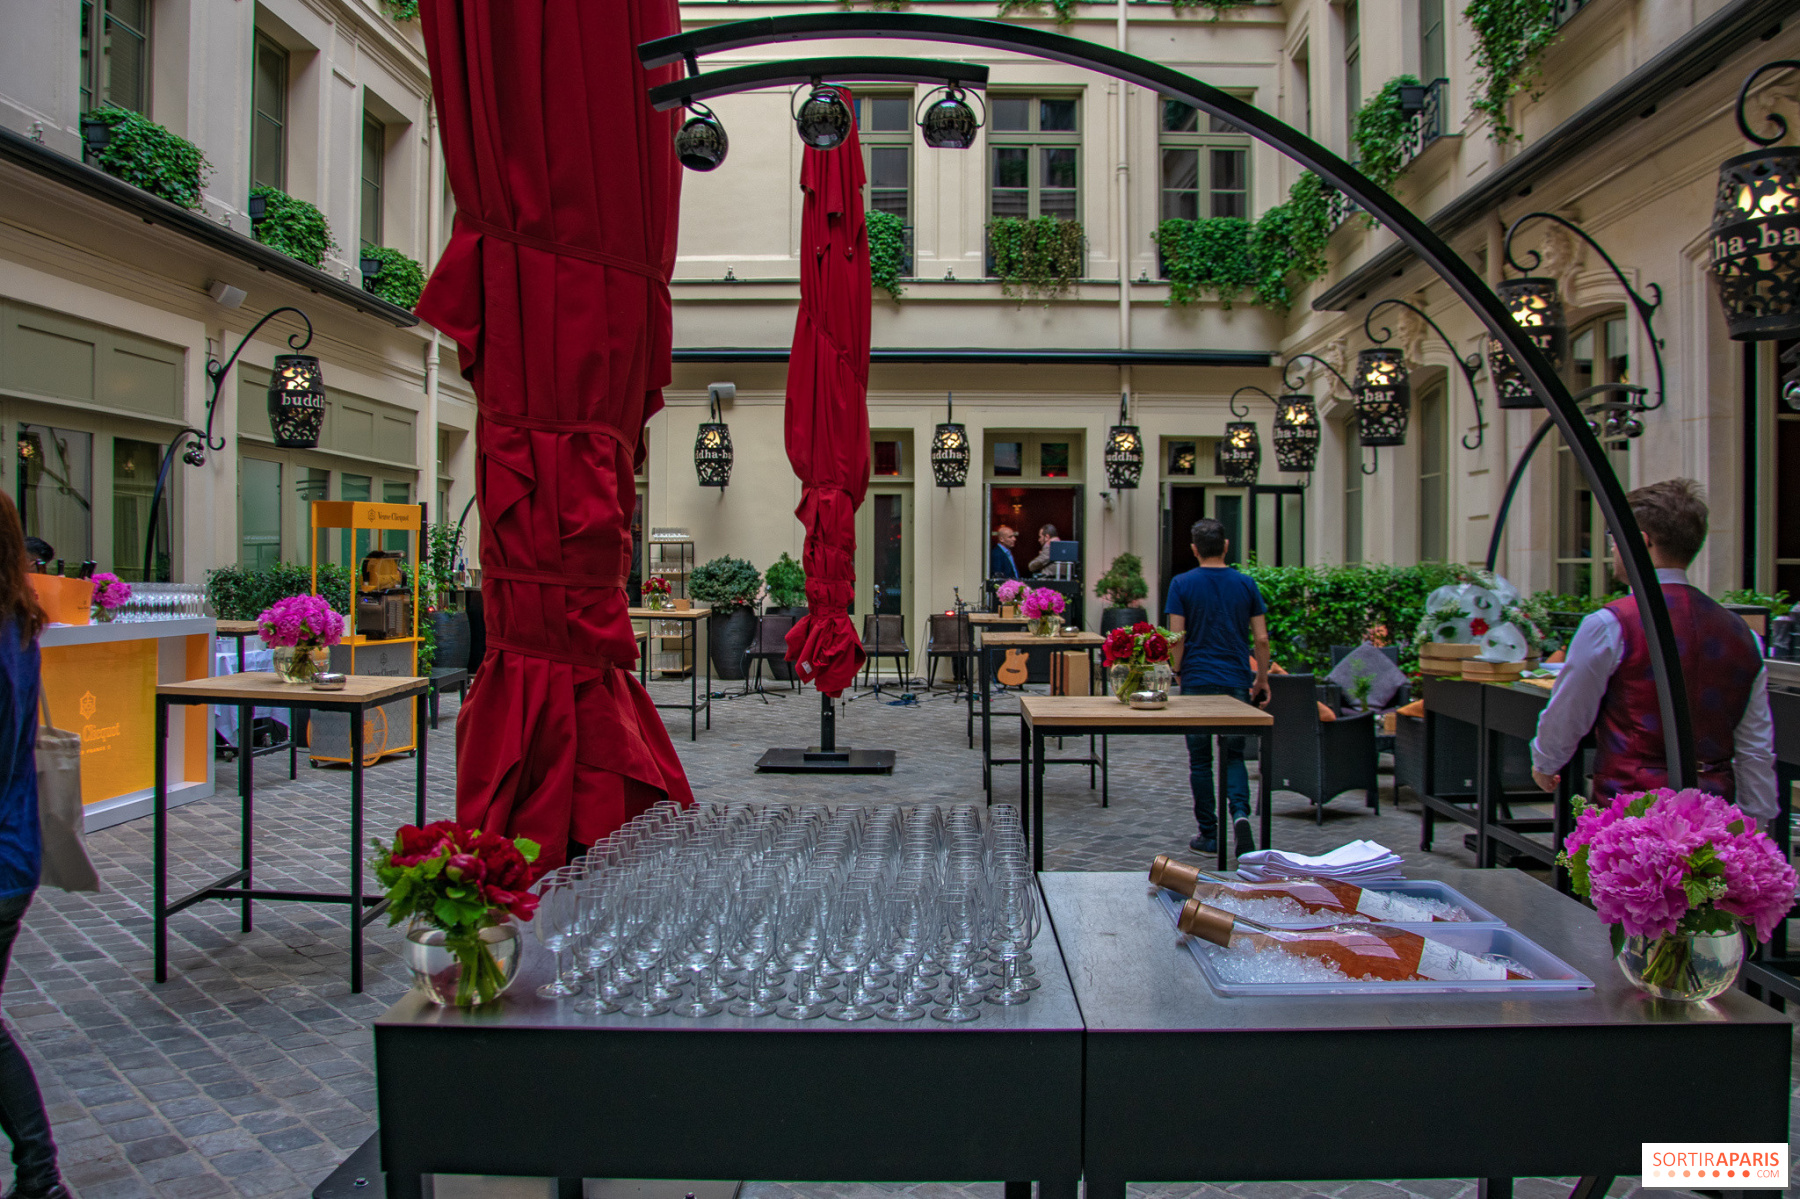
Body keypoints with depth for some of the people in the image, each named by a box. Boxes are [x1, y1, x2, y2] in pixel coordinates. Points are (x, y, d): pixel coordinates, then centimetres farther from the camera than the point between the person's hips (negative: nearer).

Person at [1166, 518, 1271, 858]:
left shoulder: (1182, 584, -4)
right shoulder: (1246, 584, 2)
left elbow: (1176, 638, -9)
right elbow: (1262, 639, 1)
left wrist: (1175, 675, 4)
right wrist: (1262, 679, 12)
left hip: (1197, 682, -2)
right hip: (1237, 683, 2)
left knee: (1200, 760, 8)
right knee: (1234, 756, 12)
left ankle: (1209, 835, 13)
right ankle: (1239, 813, -12)